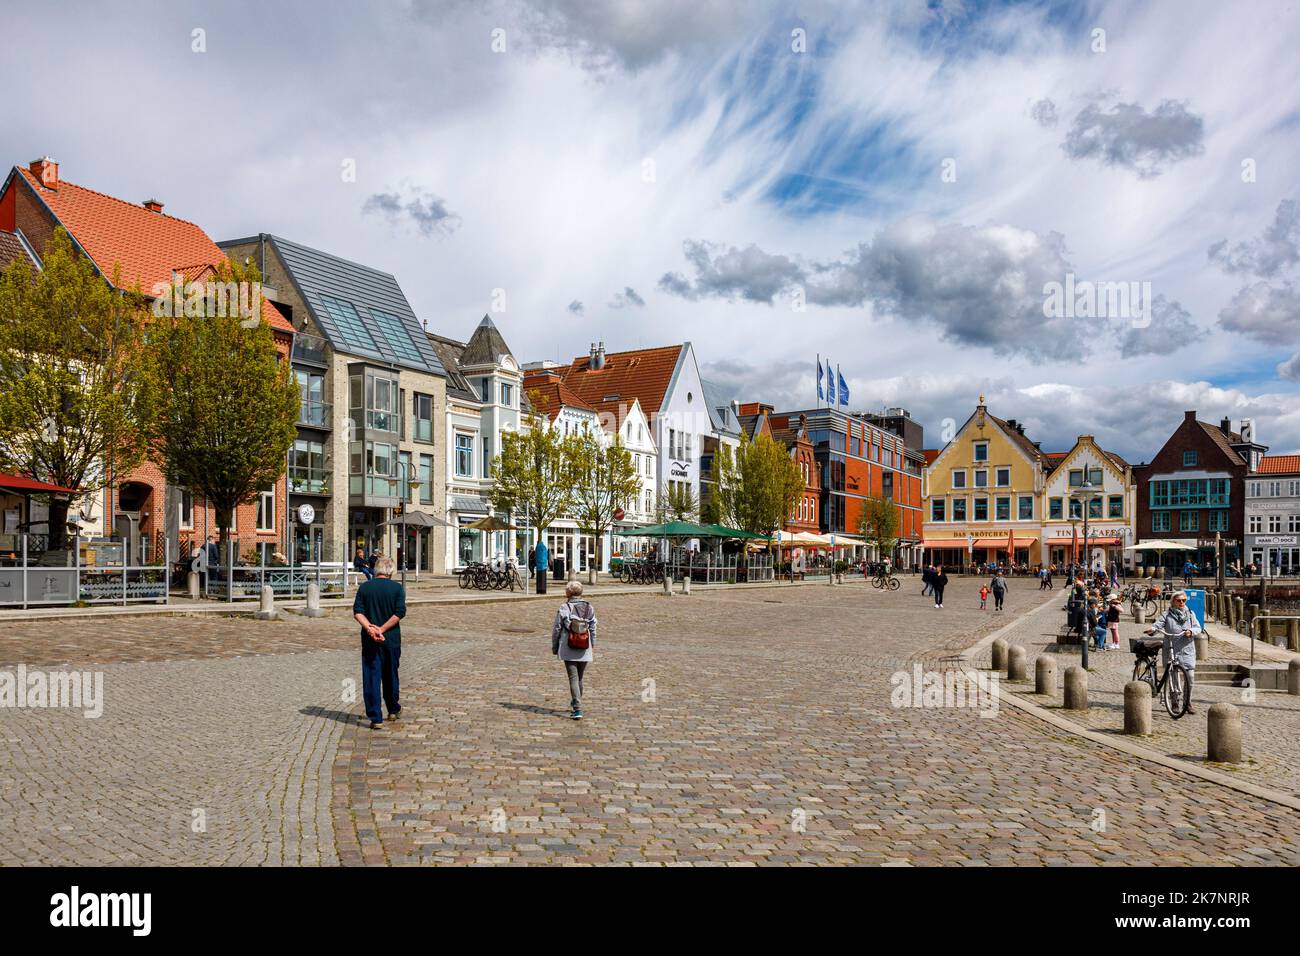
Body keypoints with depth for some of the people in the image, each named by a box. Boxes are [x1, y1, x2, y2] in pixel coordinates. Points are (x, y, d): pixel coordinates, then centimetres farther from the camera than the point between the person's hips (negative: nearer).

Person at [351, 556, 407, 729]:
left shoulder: (364, 587, 3)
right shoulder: (397, 588, -2)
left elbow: (357, 612, -7)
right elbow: (399, 613, -12)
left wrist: (370, 629, -16)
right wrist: (382, 629, -13)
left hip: (369, 641, 0)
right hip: (392, 639, 0)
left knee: (371, 678, 2)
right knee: (390, 676, 16)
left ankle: (375, 718, -2)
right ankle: (393, 710, 32)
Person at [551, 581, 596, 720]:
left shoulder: (564, 608, -8)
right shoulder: (589, 608, 1)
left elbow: (556, 629, -4)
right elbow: (593, 628, 7)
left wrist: (554, 647, 7)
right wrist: (593, 644, 20)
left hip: (569, 650, -3)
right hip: (585, 650, 4)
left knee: (573, 678, -4)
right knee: (580, 678, 17)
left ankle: (578, 709, -12)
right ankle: (575, 704, 34)